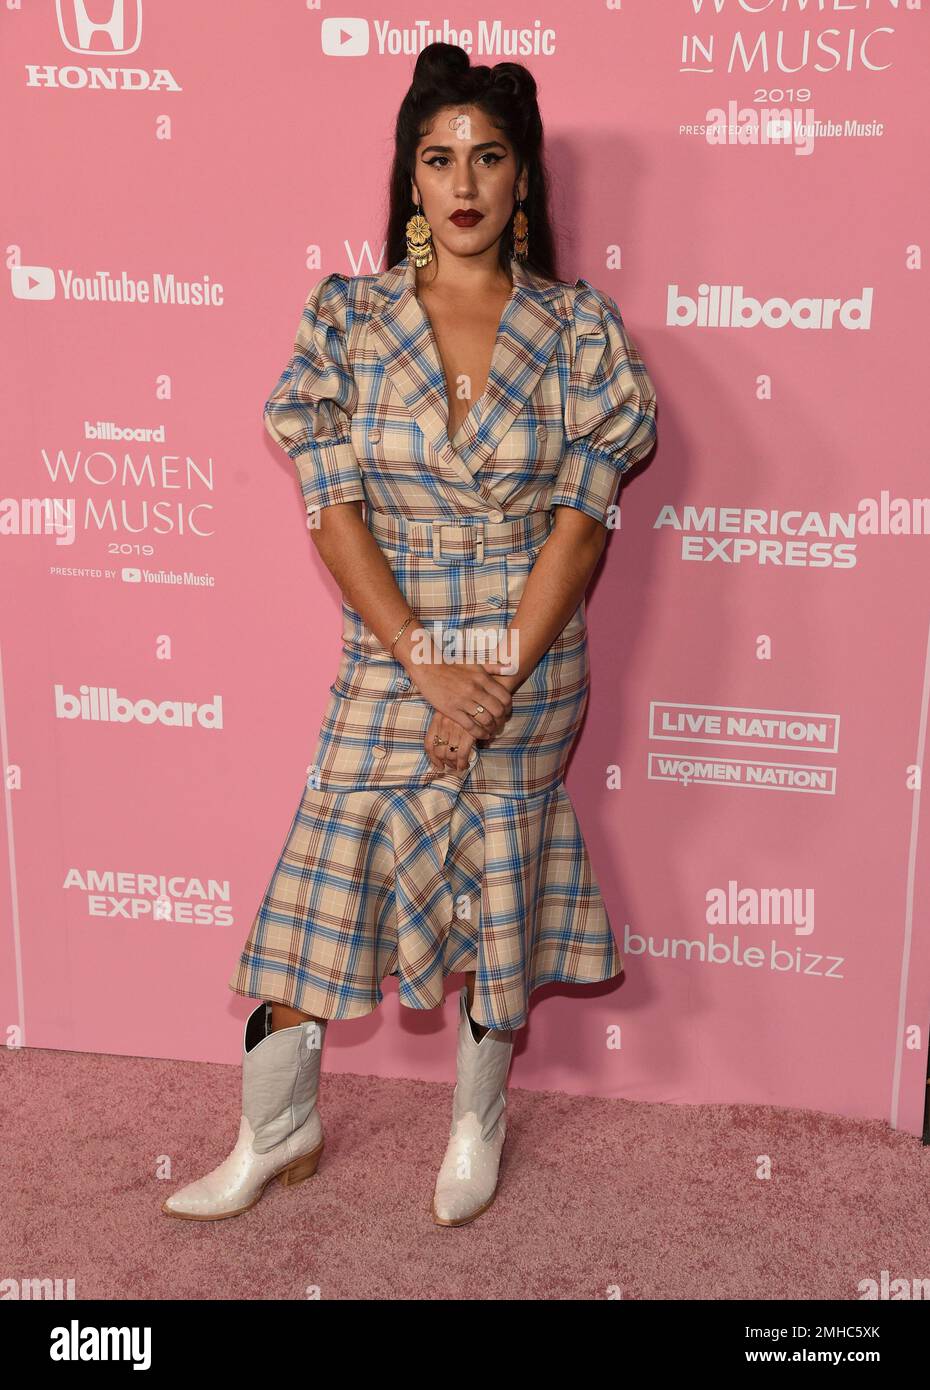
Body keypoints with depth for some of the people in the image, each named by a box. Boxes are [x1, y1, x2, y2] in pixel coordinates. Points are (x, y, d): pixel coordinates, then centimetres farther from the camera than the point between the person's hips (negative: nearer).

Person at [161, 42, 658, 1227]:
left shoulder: (580, 327, -2)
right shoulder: (347, 318, -2)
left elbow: (580, 521, -6)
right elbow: (333, 510, -7)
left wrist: (497, 678, -14)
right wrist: (433, 668, -14)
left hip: (531, 666, 0)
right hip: (388, 663, 1)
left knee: (500, 903, 12)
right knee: (318, 888, 5)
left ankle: (478, 1122, 36)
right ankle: (275, 1132, 27)